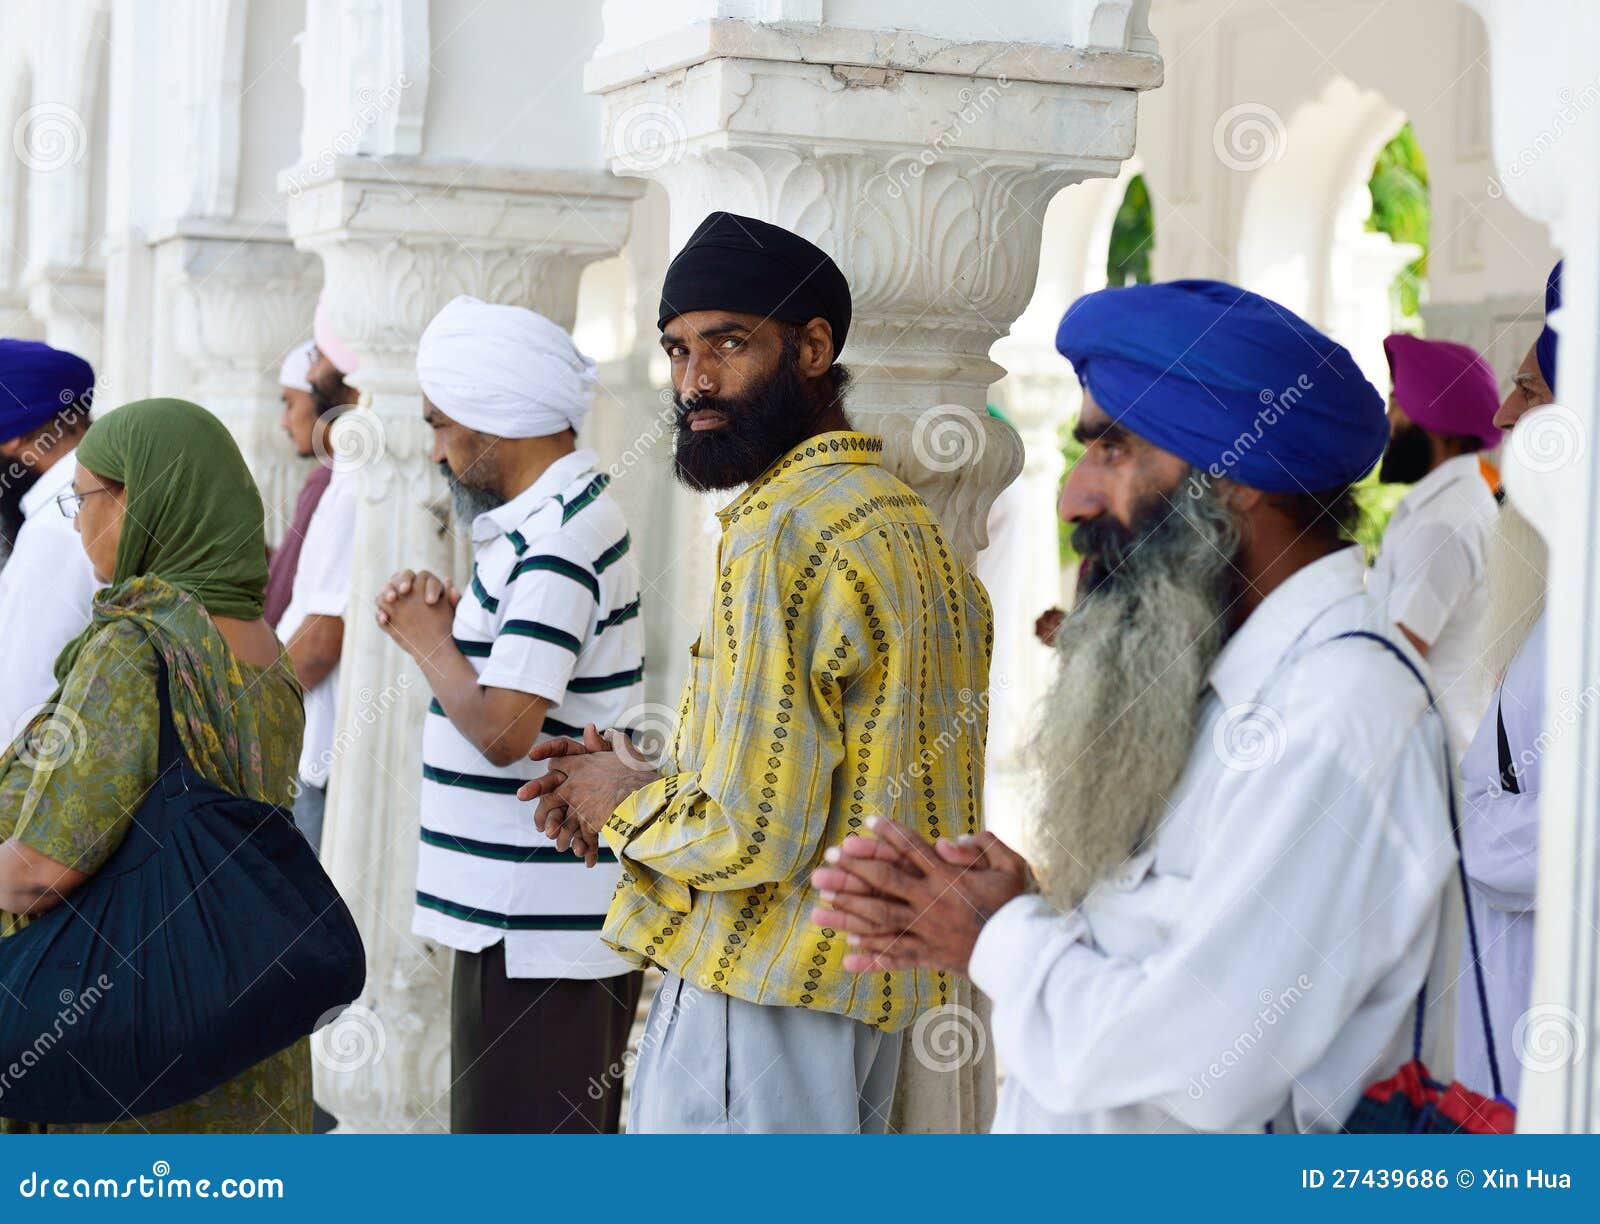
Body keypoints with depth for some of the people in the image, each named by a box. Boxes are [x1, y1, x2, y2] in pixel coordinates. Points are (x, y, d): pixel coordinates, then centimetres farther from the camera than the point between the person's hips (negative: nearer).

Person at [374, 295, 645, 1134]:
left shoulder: (556, 541, -19)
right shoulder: (563, 513, 13)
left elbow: (502, 728, -25)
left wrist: (427, 640, -9)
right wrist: (450, 617, 5)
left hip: (538, 929, -11)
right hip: (546, 912, 11)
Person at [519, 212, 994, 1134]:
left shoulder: (783, 536, -18)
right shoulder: (906, 518, 12)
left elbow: (753, 836, -23)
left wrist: (625, 808, -5)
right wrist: (656, 781, 9)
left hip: (767, 986, -10)